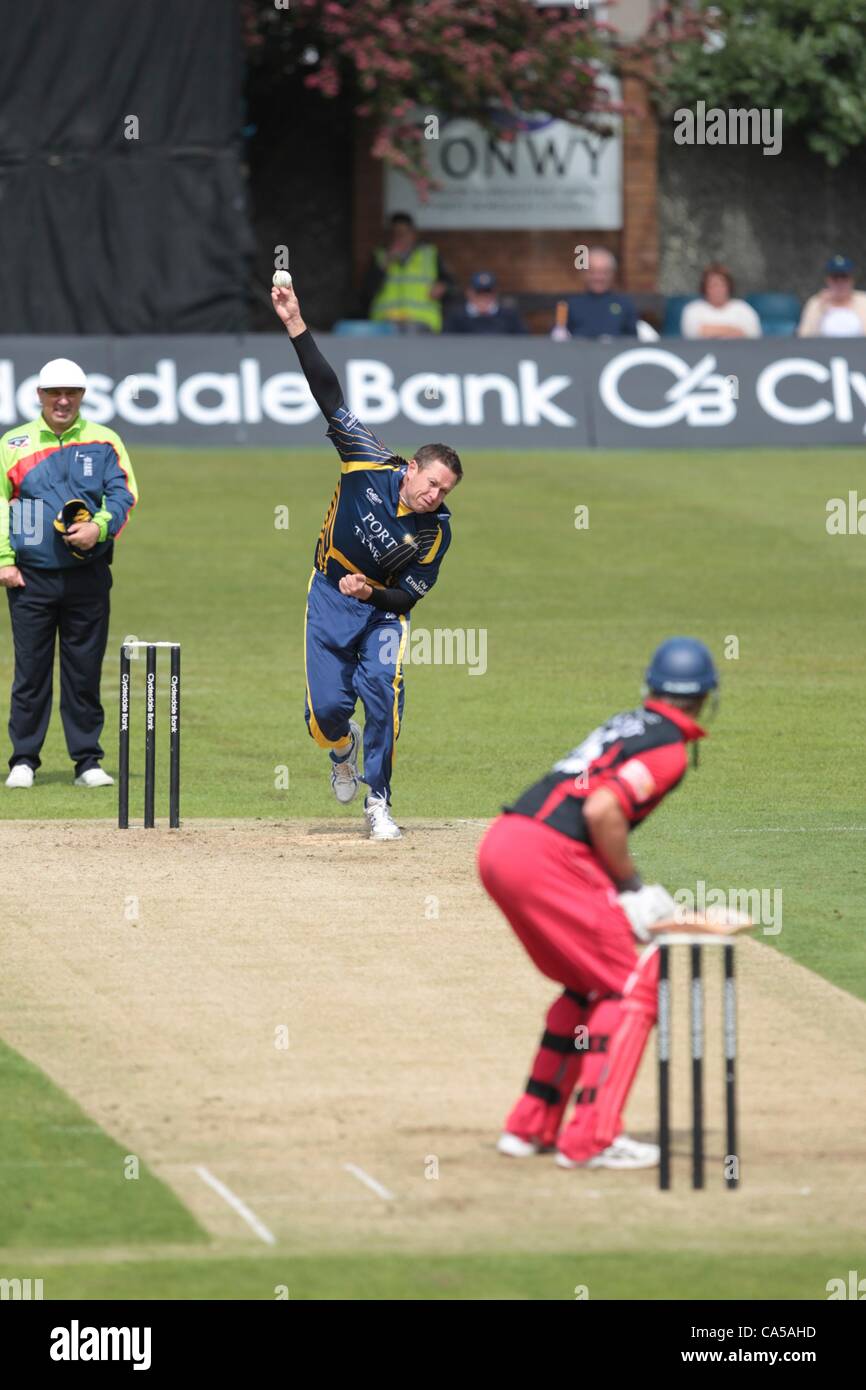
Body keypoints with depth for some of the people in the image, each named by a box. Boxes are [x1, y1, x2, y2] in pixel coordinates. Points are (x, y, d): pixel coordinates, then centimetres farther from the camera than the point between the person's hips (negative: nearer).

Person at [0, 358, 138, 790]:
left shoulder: (104, 442, 8)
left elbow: (123, 495, 2)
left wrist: (99, 527, -17)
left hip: (88, 574, 0)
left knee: (84, 670, 3)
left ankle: (87, 761, 9)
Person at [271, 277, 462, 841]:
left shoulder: (436, 530, -17)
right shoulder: (371, 464, -16)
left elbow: (411, 594, -11)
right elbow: (330, 397, -17)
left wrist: (373, 593, -32)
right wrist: (298, 328, -22)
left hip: (383, 606, -1)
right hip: (330, 595, 1)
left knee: (383, 684, -26)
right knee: (327, 708, -6)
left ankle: (378, 801, -15)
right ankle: (344, 748, 34)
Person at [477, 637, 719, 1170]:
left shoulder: (627, 725, 22)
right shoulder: (670, 747, -5)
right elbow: (601, 811, -17)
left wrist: (629, 888, 19)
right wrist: (630, 884, -4)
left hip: (501, 846, 9)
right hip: (546, 860, -9)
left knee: (589, 984, 23)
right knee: (633, 986, 0)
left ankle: (531, 1126, 26)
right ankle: (592, 1139, -6)